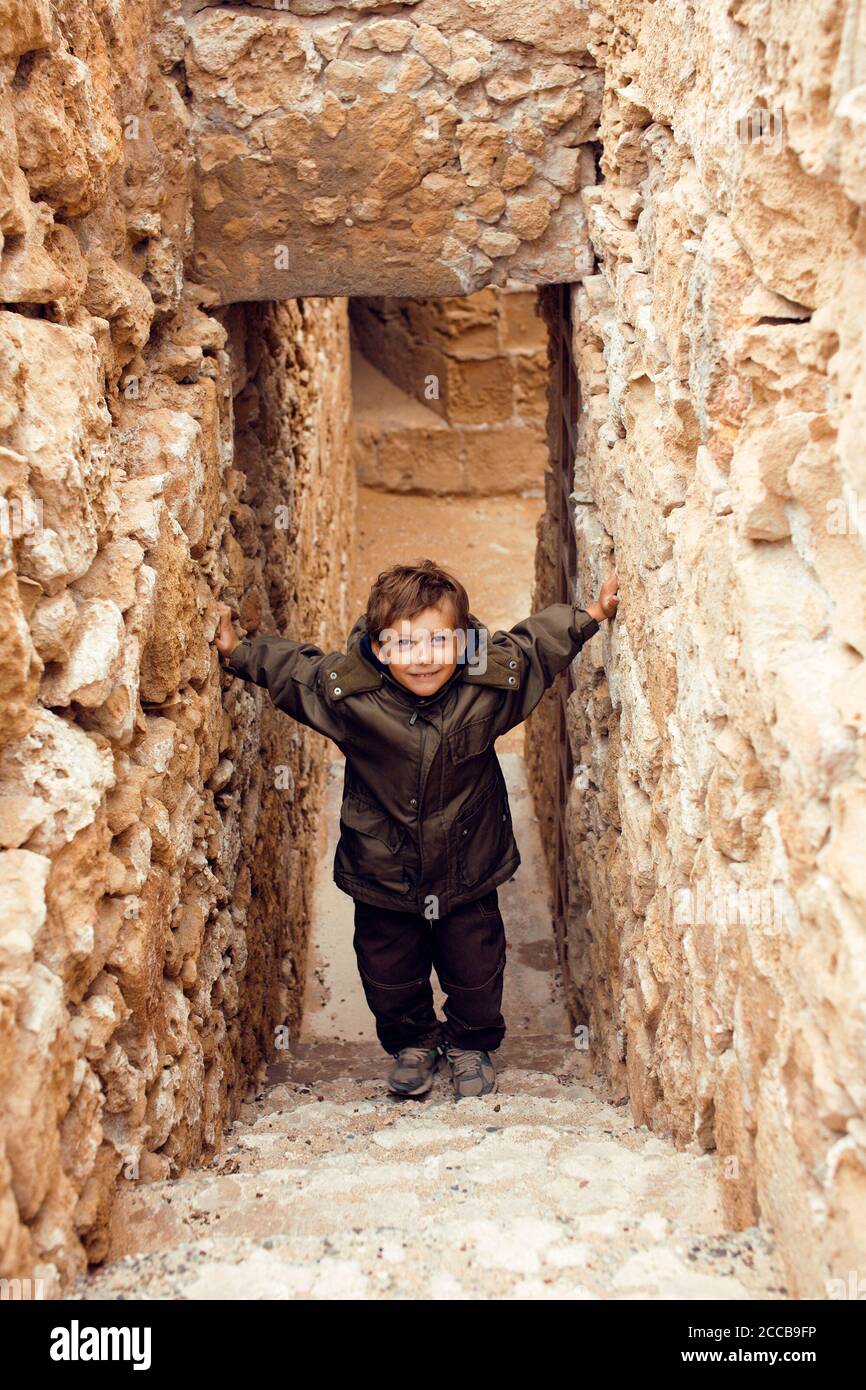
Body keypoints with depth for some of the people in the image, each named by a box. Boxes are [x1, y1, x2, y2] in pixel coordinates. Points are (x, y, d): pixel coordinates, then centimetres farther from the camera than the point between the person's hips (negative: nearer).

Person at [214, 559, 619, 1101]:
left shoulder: (494, 679, -21)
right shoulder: (345, 690, -23)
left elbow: (539, 639, -1)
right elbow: (289, 664, -3)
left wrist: (593, 615, 1)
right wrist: (237, 651, -6)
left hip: (469, 870, 0)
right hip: (383, 874, 0)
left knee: (476, 969, 17)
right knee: (389, 974, 17)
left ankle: (472, 1043, 48)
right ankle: (413, 1042, 48)